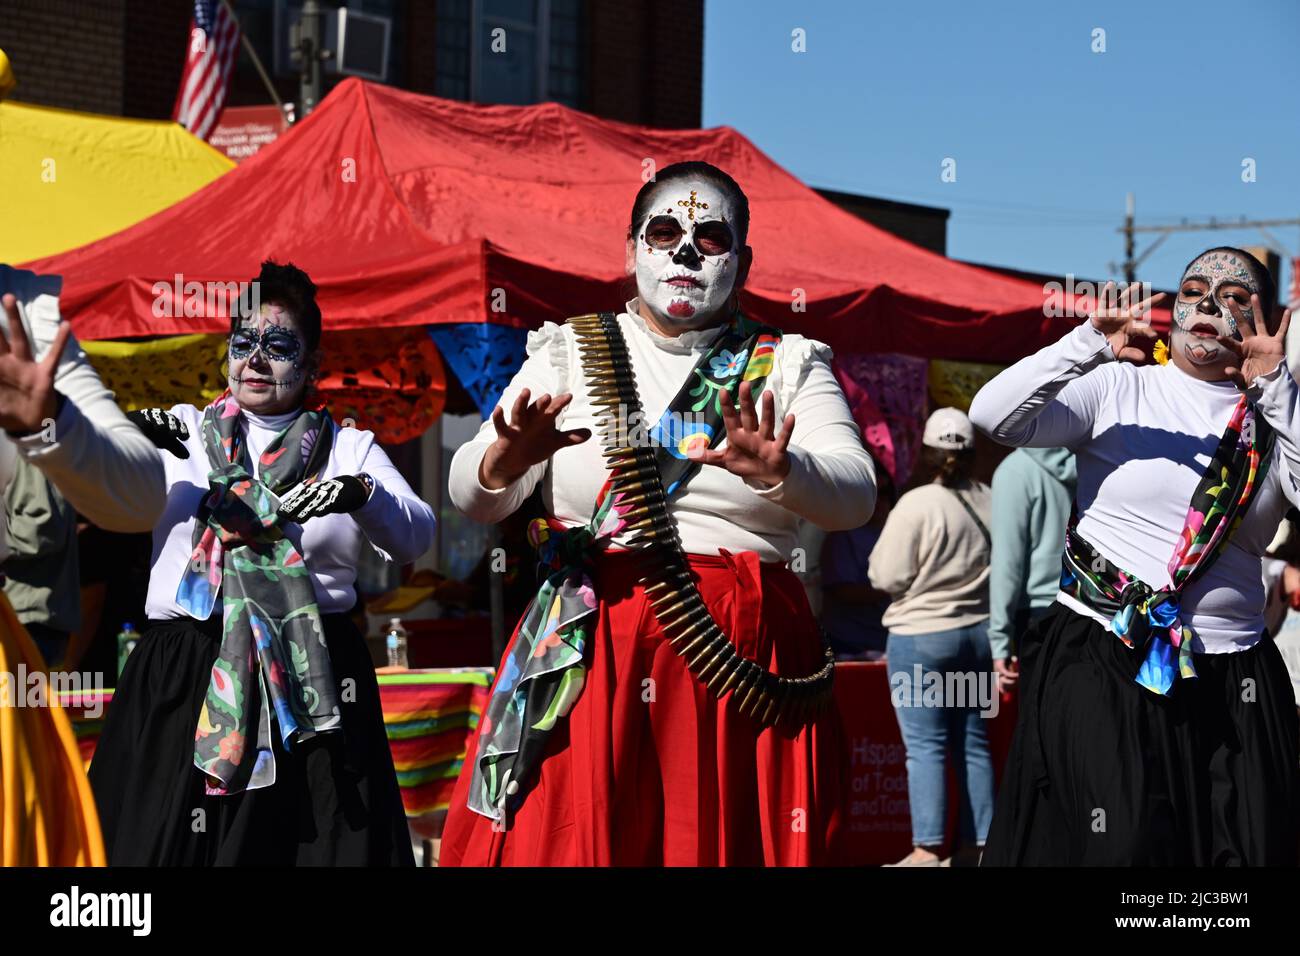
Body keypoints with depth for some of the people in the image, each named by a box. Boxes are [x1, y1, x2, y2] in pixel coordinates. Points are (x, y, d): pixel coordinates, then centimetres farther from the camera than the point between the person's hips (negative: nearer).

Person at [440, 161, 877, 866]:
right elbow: (471, 494, 0)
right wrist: (506, 460, -24)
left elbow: (854, 494, -7)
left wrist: (779, 472, -29)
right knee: (564, 842, -5)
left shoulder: (790, 366, 9)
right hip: (586, 657, 0)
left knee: (729, 842, 1)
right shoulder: (568, 354, 10)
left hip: (743, 658, 0)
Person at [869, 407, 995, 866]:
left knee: (926, 746, -4)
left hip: (921, 635, -6)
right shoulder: (990, 502, 2)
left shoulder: (916, 504, -16)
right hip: (979, 633, 6)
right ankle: (978, 844, 14)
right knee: (973, 743, 11)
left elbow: (886, 577, -12)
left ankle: (927, 849, -7)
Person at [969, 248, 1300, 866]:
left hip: (1231, 682, 3)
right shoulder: (1116, 390, 4)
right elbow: (992, 416, -9)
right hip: (1097, 661, -3)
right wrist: (1089, 344, -19)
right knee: (1124, 844, -15)